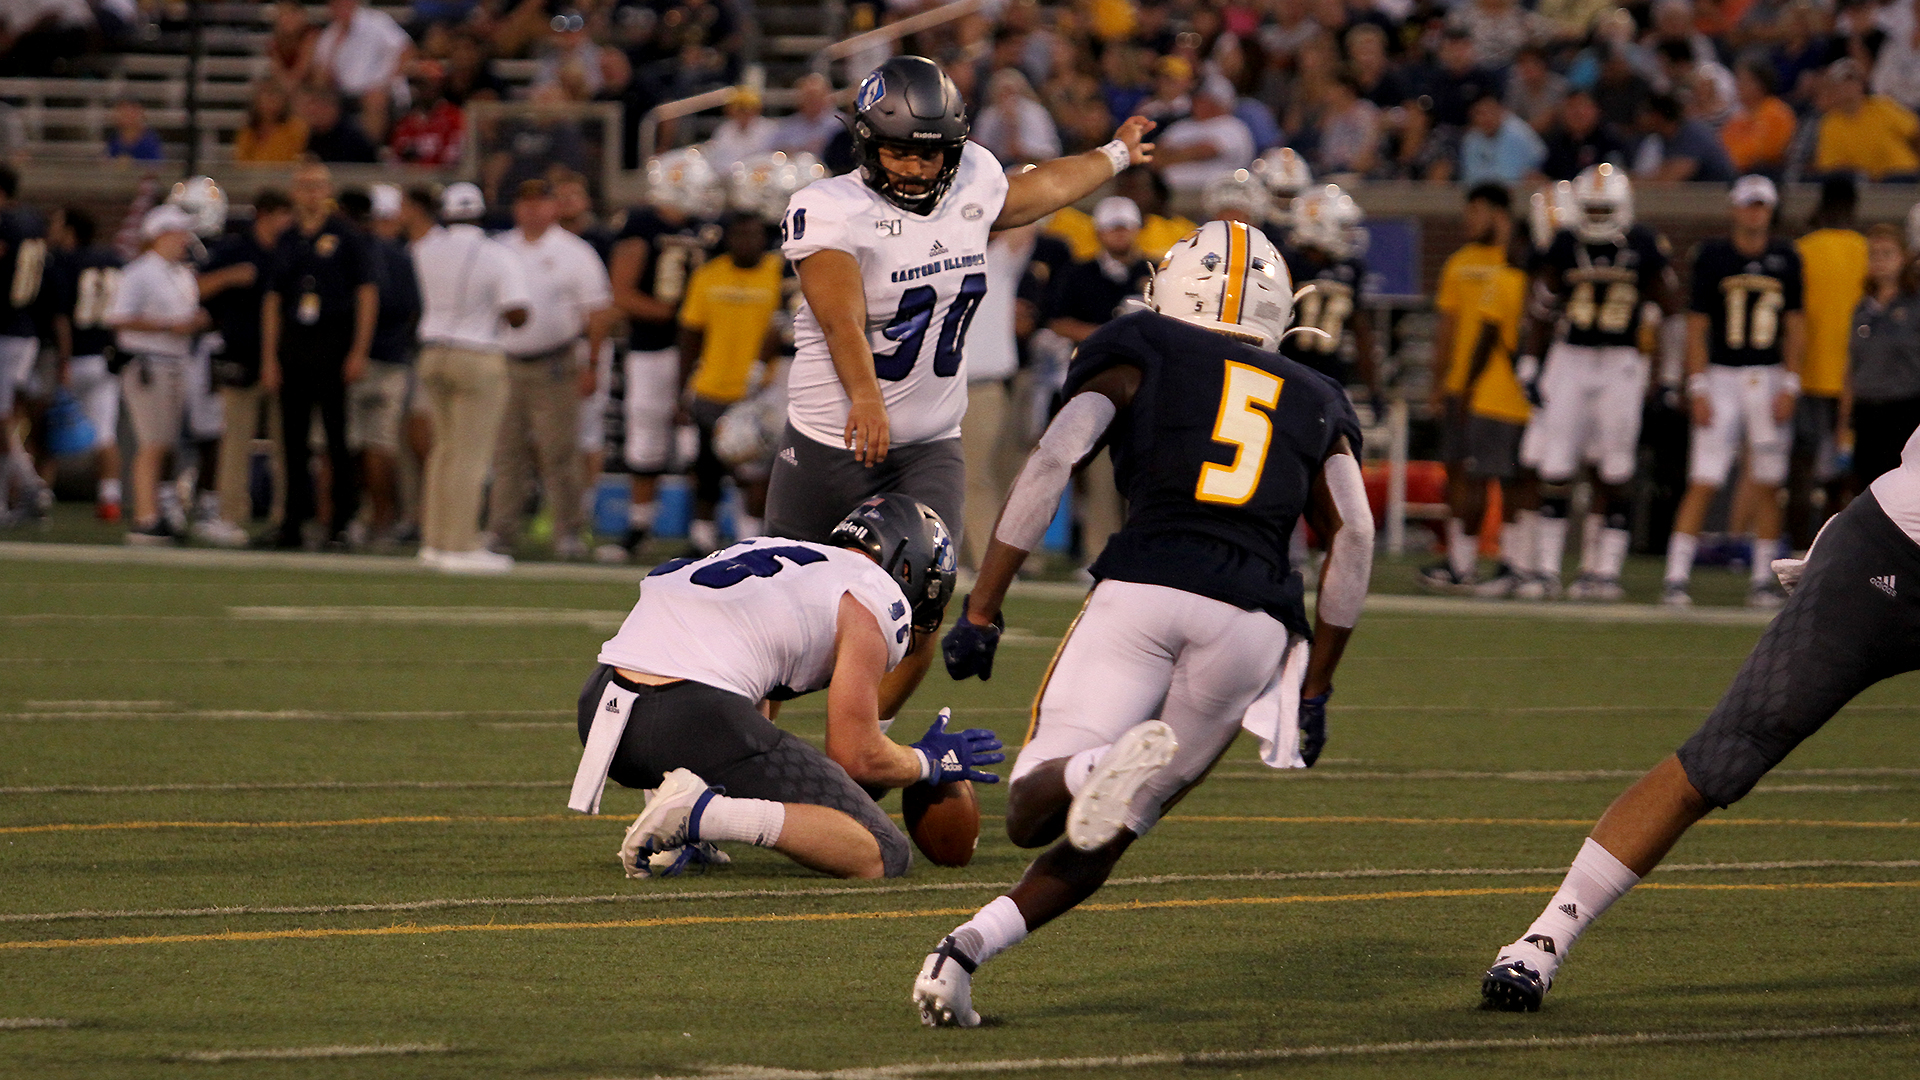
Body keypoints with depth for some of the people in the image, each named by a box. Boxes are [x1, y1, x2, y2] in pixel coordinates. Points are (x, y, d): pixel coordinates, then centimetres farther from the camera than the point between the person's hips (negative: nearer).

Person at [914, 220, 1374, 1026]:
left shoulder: (1141, 357, 18)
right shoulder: (1314, 406, 26)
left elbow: (1053, 460, 4)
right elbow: (1353, 535, 14)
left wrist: (981, 610, 3)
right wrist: (1314, 690, 20)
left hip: (1140, 590, -2)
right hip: (1253, 619, 2)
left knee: (1032, 814, 2)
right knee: (1106, 832, 13)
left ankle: (1099, 767, -33)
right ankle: (967, 948, -8)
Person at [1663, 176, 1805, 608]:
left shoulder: (1785, 259, 5)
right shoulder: (1713, 256, -1)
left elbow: (1795, 327, 9)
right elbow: (1696, 326, 0)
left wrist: (1789, 387, 0)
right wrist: (1698, 389, -7)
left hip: (1768, 379, 2)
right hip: (1721, 377, -2)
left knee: (1767, 486, 6)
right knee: (1703, 483, -8)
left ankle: (1762, 580, 14)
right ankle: (1676, 577, -8)